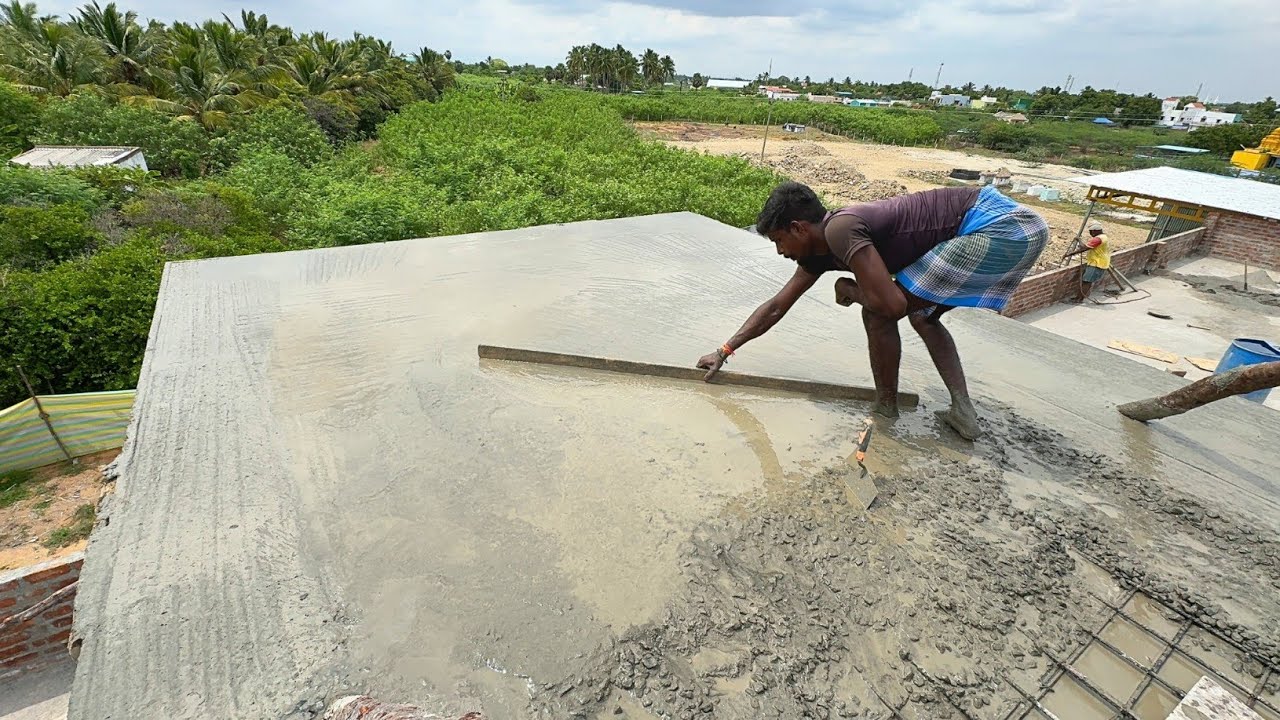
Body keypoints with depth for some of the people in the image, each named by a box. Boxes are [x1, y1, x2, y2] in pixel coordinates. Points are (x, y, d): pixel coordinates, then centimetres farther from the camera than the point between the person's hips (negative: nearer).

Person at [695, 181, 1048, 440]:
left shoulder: (839, 230, -19)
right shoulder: (819, 250, 11)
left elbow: (891, 304, -25)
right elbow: (776, 307, 17)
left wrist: (851, 291, -3)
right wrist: (724, 351, 21)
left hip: (1000, 226, -10)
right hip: (1001, 222, 10)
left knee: (878, 313, -9)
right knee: (923, 315, 24)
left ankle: (886, 410, 9)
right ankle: (963, 411, 20)